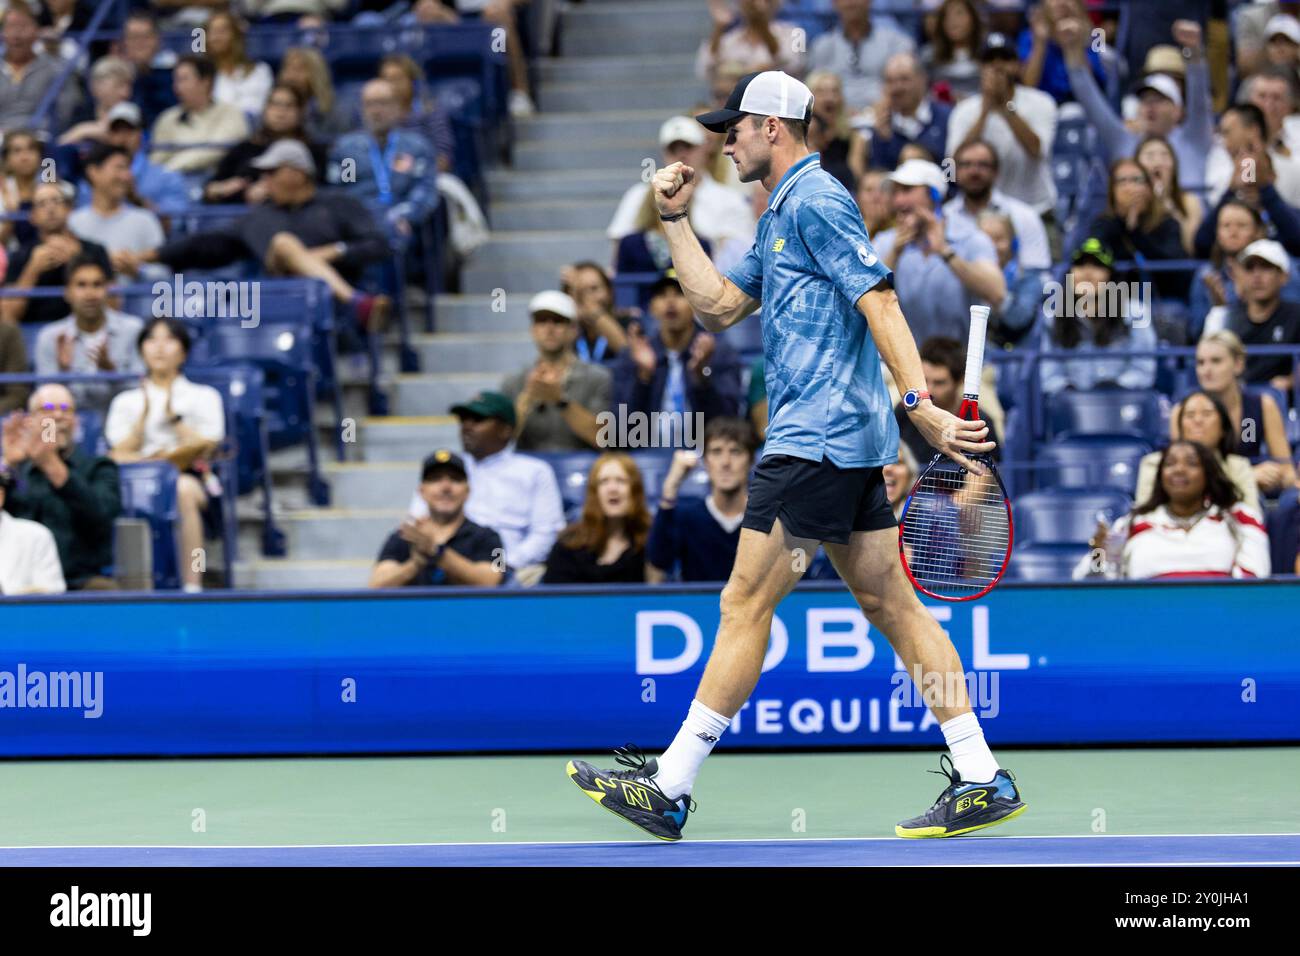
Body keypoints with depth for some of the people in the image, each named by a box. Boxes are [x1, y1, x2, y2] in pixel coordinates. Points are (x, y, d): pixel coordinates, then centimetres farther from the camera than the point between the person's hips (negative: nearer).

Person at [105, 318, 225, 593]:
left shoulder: (203, 396, 19)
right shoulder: (126, 402, 22)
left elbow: (205, 448, 5)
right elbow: (118, 456, 8)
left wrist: (173, 416, -1)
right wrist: (144, 415, 0)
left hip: (192, 479, -1)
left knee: (183, 489, -40)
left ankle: (192, 585, -44)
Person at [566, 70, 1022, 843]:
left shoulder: (816, 201, -10)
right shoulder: (782, 217, 22)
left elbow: (880, 302, -18)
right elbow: (719, 307, 23)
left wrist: (922, 404, -27)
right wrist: (676, 220, 18)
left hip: (814, 443, -10)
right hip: (850, 441, 10)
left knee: (746, 605, -6)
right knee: (890, 604, 7)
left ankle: (669, 789, -3)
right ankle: (982, 782, 4)